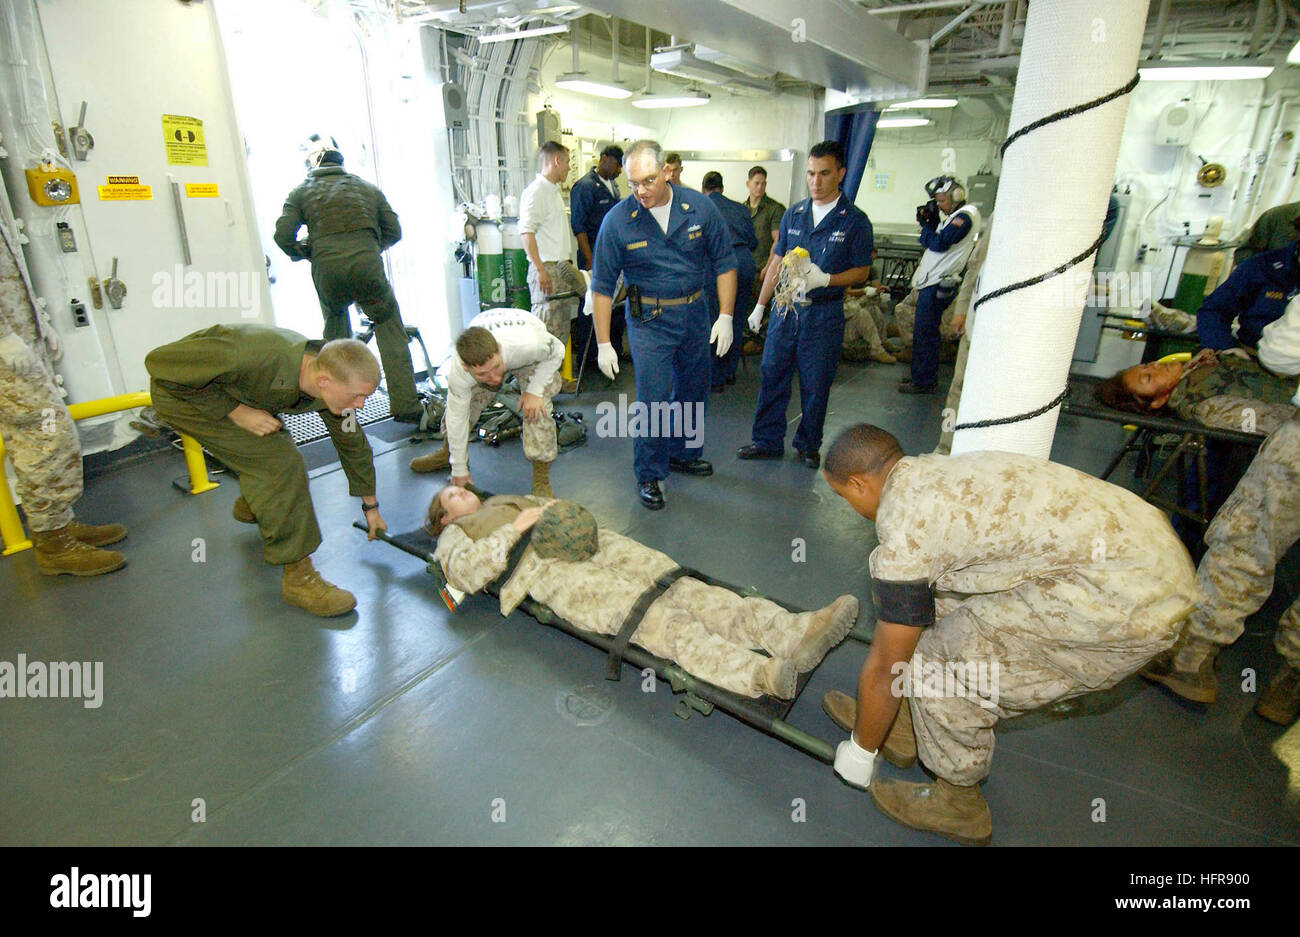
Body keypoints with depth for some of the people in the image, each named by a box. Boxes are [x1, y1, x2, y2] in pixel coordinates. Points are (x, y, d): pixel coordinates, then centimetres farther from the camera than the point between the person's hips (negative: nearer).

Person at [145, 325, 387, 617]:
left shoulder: (332, 385, -20)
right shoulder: (256, 358, -43)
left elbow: (352, 443, -3)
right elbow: (160, 363, -29)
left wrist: (370, 506, 8)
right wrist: (235, 411, -29)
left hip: (232, 392, 7)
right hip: (181, 392, -7)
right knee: (279, 464, -19)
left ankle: (251, 505, 51)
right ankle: (298, 574, -11)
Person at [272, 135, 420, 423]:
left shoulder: (301, 192, 17)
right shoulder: (367, 188, 21)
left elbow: (283, 235, 7)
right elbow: (393, 231, 17)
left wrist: (305, 254, 26)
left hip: (327, 270, 1)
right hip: (367, 267, -1)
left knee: (335, 323, 26)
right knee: (391, 334, 3)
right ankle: (405, 406, -4)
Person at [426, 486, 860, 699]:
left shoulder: (507, 500, 40)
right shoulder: (455, 535, 22)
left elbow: (555, 508, 31)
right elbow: (468, 571, -1)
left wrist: (561, 512, 8)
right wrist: (515, 528, -8)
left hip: (592, 543, 6)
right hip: (551, 570, -6)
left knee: (680, 587, -20)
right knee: (653, 617, -30)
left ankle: (793, 631, -37)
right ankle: (761, 673, -50)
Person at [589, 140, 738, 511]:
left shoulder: (699, 207, -7)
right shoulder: (617, 220, -13)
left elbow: (724, 262, 2)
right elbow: (602, 286, -8)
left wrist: (725, 316, -6)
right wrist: (603, 344, -11)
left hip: (696, 314, 4)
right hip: (649, 320, -3)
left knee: (692, 392, 16)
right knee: (653, 400, -6)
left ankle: (683, 452, 39)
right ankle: (648, 475, 11)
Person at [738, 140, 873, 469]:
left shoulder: (854, 220, -2)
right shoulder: (793, 214, 10)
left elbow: (861, 271, -1)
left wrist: (825, 279, -19)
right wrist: (760, 305, 13)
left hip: (824, 313, -3)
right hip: (785, 307, 3)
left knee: (815, 384, 4)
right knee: (772, 374, 4)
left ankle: (808, 445, 21)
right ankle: (768, 441, 17)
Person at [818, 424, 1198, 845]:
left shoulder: (904, 528, -17)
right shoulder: (933, 470, 10)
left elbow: (886, 667, -6)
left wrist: (860, 750, 11)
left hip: (1130, 603, -10)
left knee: (943, 662, -8)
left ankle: (959, 803, 17)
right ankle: (907, 721, 28)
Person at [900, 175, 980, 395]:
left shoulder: (965, 216, -11)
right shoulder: (954, 217, 19)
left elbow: (938, 243, -20)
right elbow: (932, 243, 17)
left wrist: (927, 225, -6)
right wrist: (928, 222, 5)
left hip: (938, 284, -10)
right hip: (932, 282, 10)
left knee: (924, 334, -8)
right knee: (926, 333, 15)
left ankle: (924, 382, -3)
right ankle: (925, 376, 24)